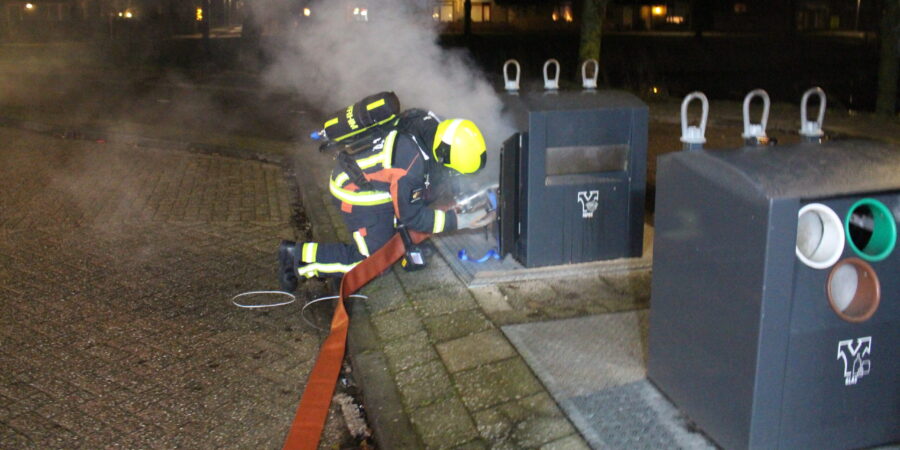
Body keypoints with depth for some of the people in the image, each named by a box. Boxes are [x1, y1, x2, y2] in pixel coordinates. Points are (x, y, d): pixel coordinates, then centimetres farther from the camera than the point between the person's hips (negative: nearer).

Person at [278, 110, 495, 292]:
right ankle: (298, 256, -1)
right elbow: (412, 216, -21)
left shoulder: (433, 125, -15)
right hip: (358, 193, -8)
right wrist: (457, 221, -21)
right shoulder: (410, 165, -37)